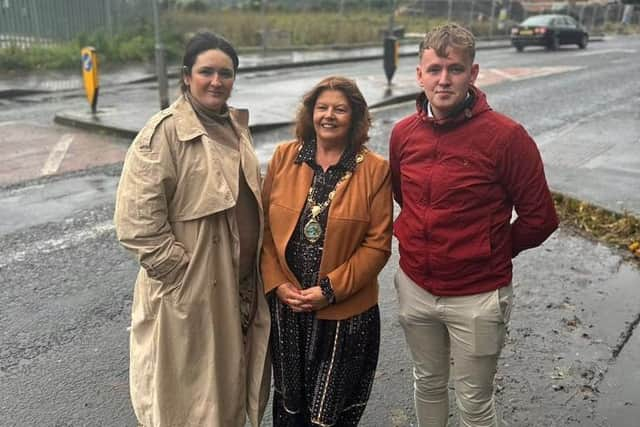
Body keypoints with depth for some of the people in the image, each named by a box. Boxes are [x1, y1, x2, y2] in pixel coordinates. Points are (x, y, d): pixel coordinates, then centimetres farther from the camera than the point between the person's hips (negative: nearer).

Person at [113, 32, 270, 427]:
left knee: (232, 377, 23)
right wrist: (178, 271, -18)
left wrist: (254, 260, 13)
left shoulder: (236, 126, 7)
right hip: (189, 289, -7)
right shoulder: (165, 131, -16)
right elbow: (136, 218, -21)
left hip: (241, 283, 7)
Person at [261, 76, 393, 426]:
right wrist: (277, 284, -8)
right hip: (285, 306, 2)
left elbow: (378, 244, -10)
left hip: (346, 311, -2)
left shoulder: (375, 169, -8)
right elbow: (263, 225, 1)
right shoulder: (284, 157, -1)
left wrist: (329, 290, -15)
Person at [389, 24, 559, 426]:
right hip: (415, 287, 4)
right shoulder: (403, 133, -2)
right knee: (428, 383, 23)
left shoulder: (506, 136, -17)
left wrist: (492, 253, 1)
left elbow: (539, 218, -10)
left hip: (477, 297, -4)